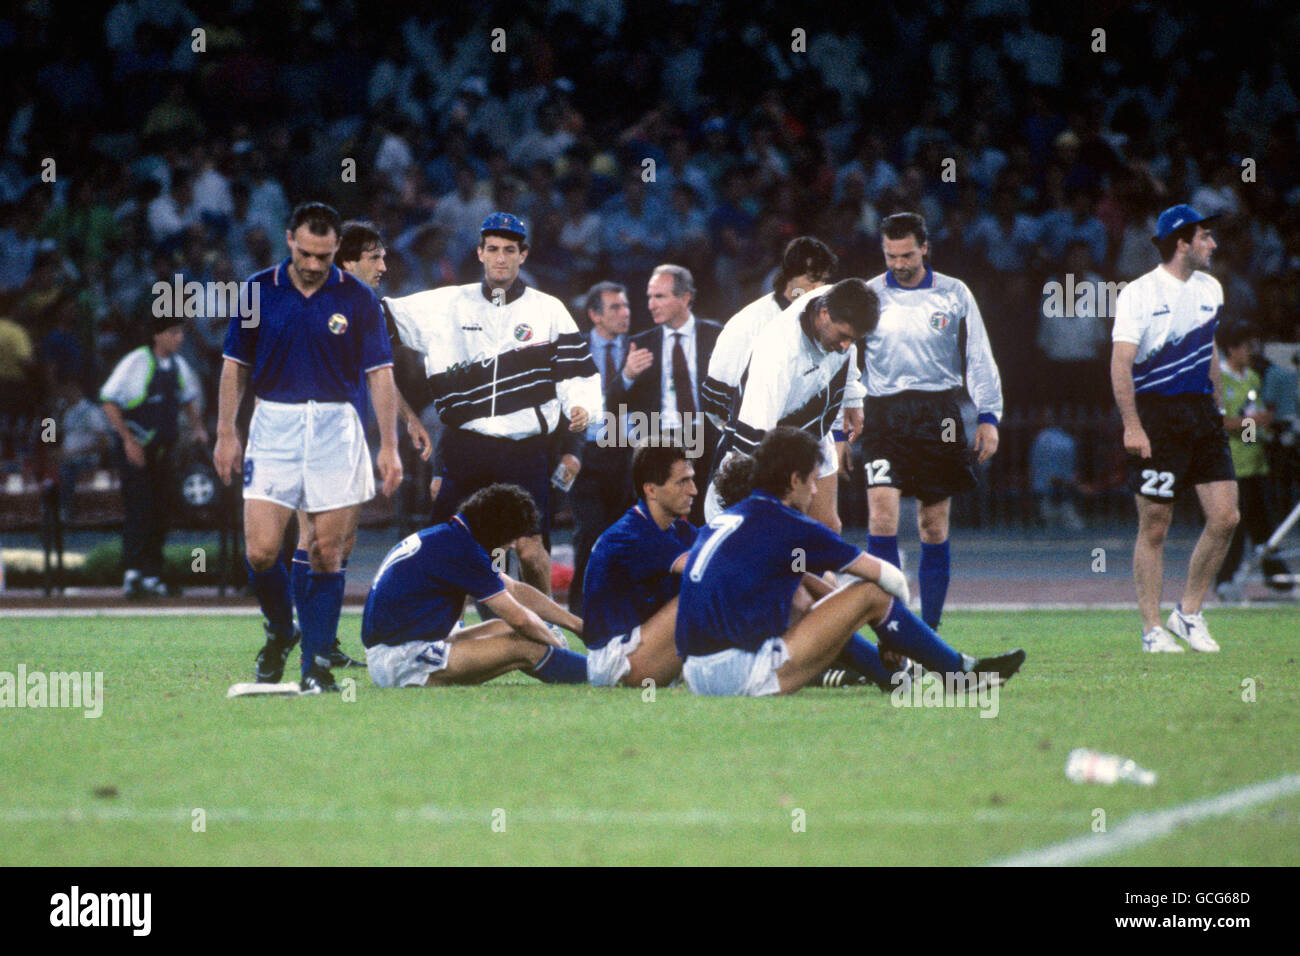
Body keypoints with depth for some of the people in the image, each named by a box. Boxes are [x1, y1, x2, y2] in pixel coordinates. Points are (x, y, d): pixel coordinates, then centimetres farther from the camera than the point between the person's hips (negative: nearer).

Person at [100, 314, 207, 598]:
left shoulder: (178, 365, 7)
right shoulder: (136, 362, -13)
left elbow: (188, 398, 25)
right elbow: (109, 402, -12)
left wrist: (197, 426, 7)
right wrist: (128, 439, -19)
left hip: (163, 448, 6)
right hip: (134, 449, -6)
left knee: (160, 512, 6)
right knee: (139, 509, -13)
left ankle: (151, 576, 13)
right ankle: (133, 573, -14)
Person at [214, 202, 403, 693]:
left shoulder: (356, 297, -1)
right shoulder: (259, 290, 2)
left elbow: (380, 374, 0)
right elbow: (235, 365, 9)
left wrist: (389, 446, -5)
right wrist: (226, 434, 3)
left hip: (335, 428, -1)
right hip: (273, 426, 1)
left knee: (327, 552, -2)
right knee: (260, 551, -8)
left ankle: (316, 662, 4)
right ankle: (279, 631, 19)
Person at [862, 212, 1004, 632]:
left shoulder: (954, 294, 7)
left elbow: (979, 359, 10)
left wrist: (988, 417, 3)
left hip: (939, 417, 1)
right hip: (883, 416, -1)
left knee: (934, 529, 4)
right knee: (882, 515, -16)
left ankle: (929, 629, 13)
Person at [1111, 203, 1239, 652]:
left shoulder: (1210, 289, 13)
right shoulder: (1139, 293, -9)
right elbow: (1121, 363, -14)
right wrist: (1132, 426, -21)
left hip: (1201, 413, 6)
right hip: (1155, 417, -6)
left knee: (1225, 517, -3)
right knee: (1155, 527, -2)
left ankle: (1189, 614, 12)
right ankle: (1152, 629, 7)